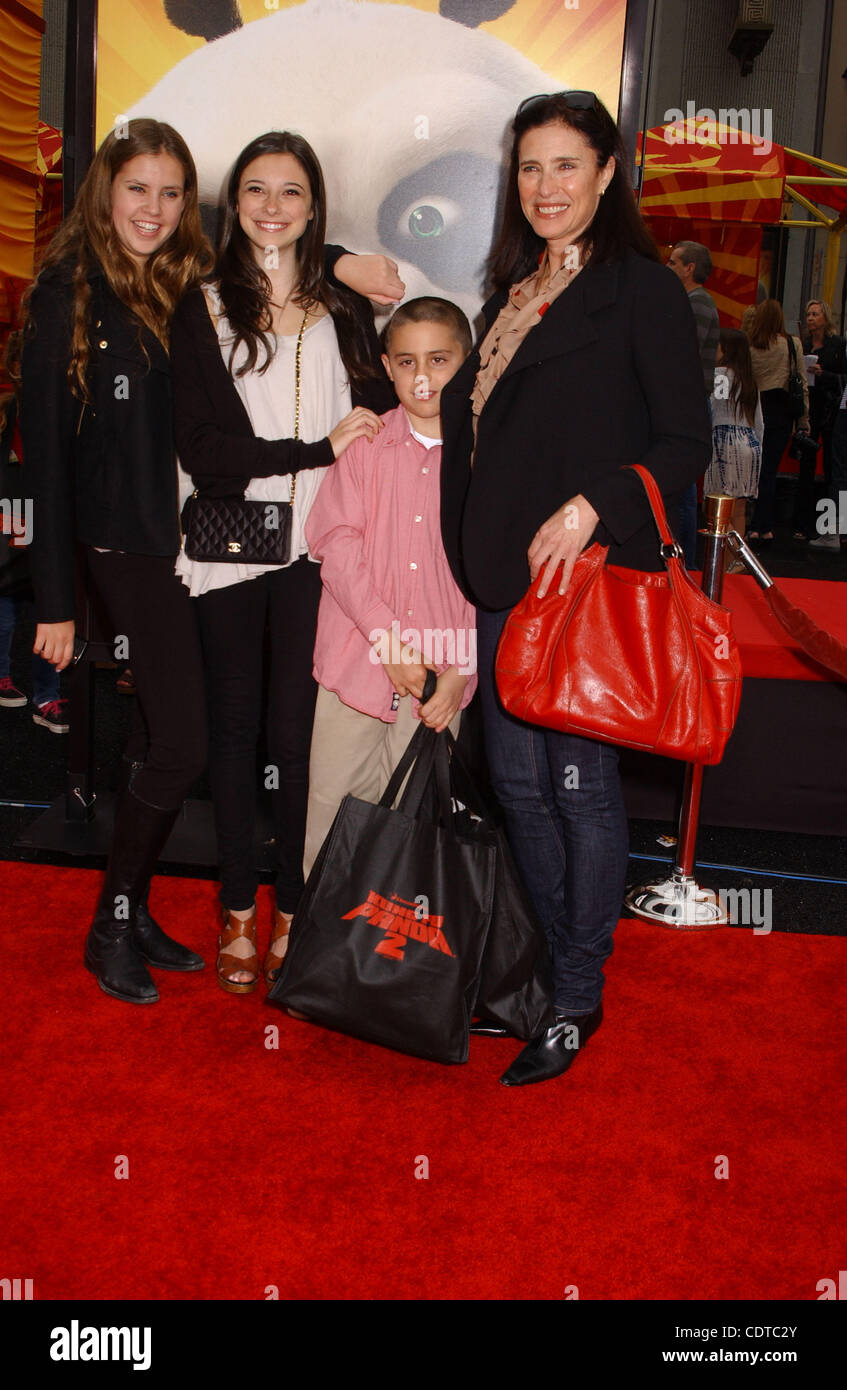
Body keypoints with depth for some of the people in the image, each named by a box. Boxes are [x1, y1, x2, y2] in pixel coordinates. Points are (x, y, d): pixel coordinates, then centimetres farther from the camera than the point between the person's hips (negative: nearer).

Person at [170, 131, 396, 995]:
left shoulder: (346, 312, 11)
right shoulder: (201, 312, 4)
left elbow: (377, 423, 8)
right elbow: (202, 449, -7)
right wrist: (320, 448, -13)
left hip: (315, 551, 0)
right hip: (229, 550, 0)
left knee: (296, 734, 1)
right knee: (234, 729, 8)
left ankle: (292, 915, 15)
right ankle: (238, 916, 21)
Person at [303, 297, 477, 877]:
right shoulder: (366, 445, 2)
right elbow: (338, 546, -3)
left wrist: (462, 668, -7)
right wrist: (388, 636, -12)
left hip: (442, 675, 0)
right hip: (356, 659, 1)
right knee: (333, 808, 7)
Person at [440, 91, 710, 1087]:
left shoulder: (642, 289, -5)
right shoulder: (513, 294, 16)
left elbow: (684, 444, -9)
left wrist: (592, 506, -22)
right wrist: (478, 559, 12)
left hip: (590, 575, -7)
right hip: (504, 579, 7)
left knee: (581, 787, 0)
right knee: (520, 784, 11)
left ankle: (578, 1003, 16)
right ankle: (551, 966, 29)